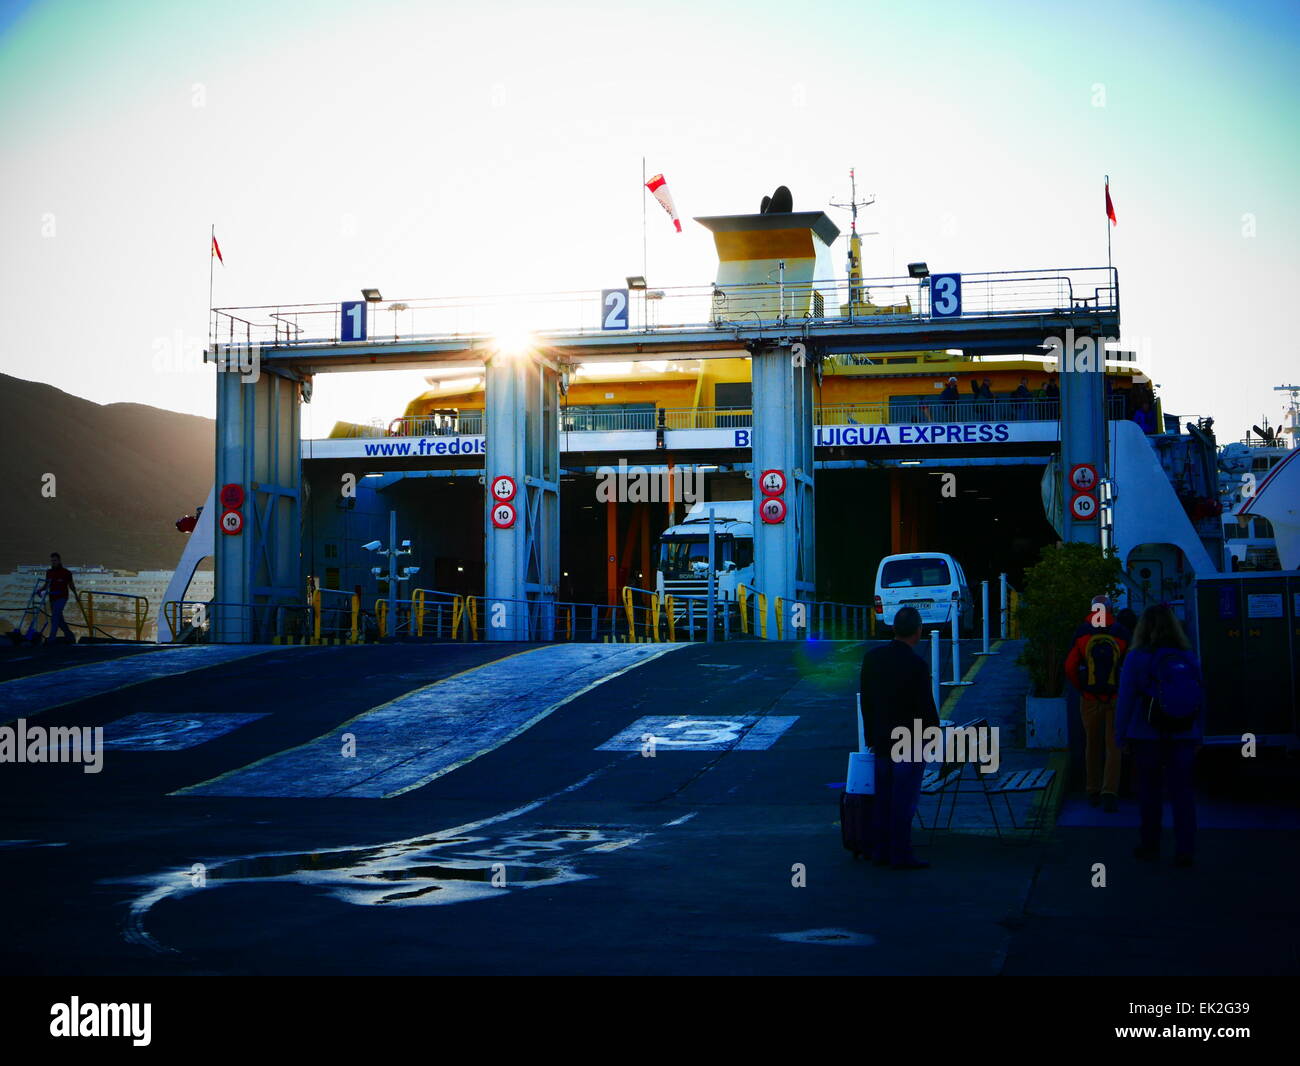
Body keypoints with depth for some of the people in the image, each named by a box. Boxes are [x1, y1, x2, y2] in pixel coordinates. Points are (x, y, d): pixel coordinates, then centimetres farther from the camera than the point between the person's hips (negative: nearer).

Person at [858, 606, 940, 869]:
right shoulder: (917, 665, -18)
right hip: (911, 743, -6)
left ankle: (882, 852, 20)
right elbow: (926, 707, -14)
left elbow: (866, 699, 6)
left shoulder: (872, 657, 0)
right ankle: (901, 855, 3)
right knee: (904, 801, 0)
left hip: (881, 741, 6)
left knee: (883, 799, 14)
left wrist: (870, 735, 14)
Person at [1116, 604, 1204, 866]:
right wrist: (1198, 736, 13)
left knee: (1149, 790, 10)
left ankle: (1150, 845, 18)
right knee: (1183, 790, 3)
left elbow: (1126, 699, -7)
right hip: (1183, 736, 2)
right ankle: (1185, 851, 0)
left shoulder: (1136, 658, -8)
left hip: (1147, 735, -2)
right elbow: (1201, 699, 6)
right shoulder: (1188, 658, 2)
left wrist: (1121, 735, 1)